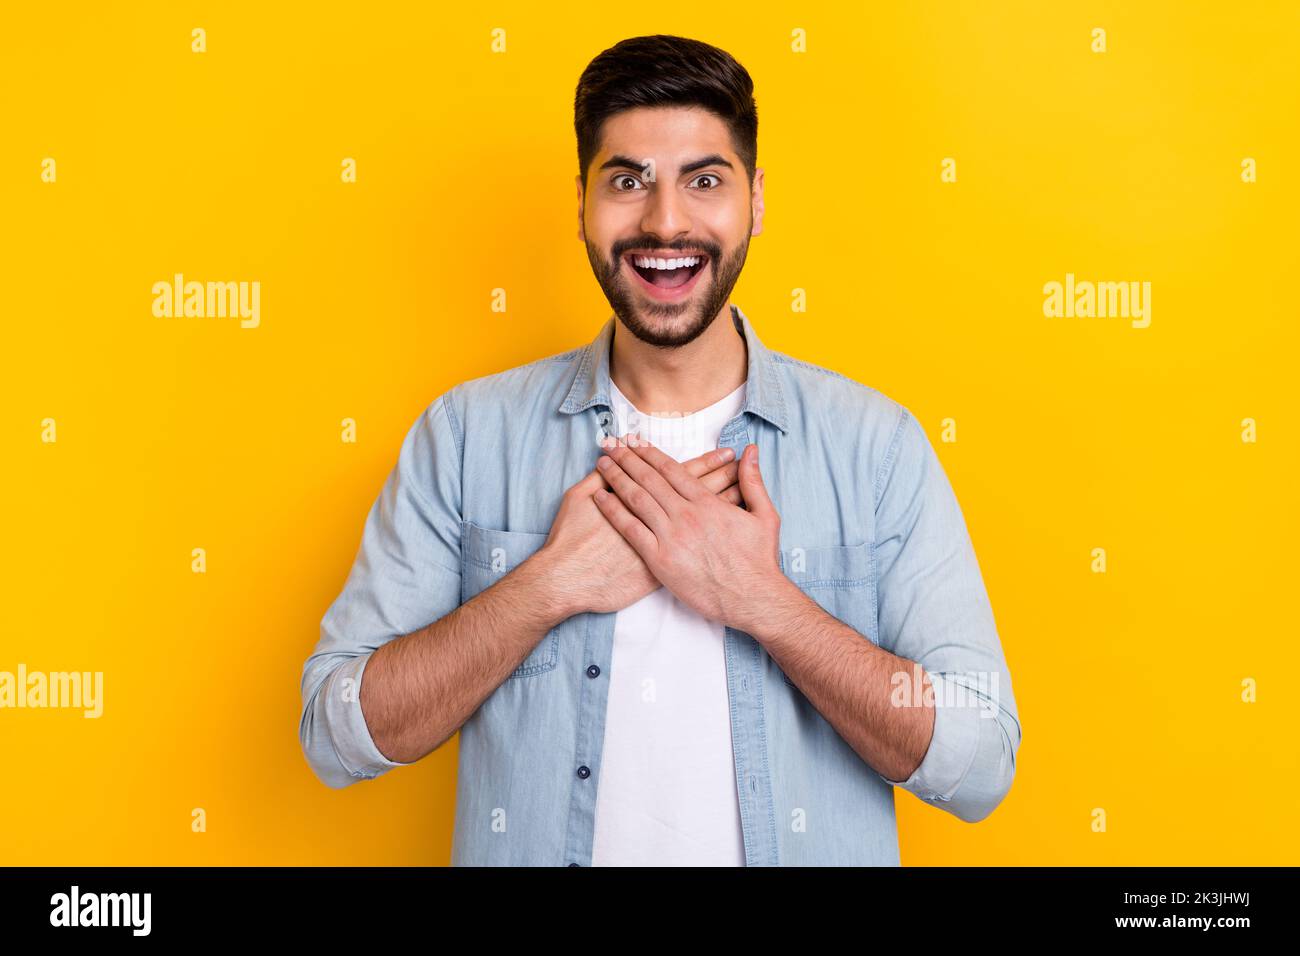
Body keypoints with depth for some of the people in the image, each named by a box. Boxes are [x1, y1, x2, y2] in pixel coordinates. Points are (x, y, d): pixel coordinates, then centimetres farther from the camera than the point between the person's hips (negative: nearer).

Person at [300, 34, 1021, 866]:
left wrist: (758, 598, -24)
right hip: (527, 844, 1)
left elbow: (979, 765, -13)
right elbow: (337, 735, -11)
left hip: (801, 844, 0)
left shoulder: (875, 442, -10)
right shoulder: (467, 432, -9)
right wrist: (552, 584, -23)